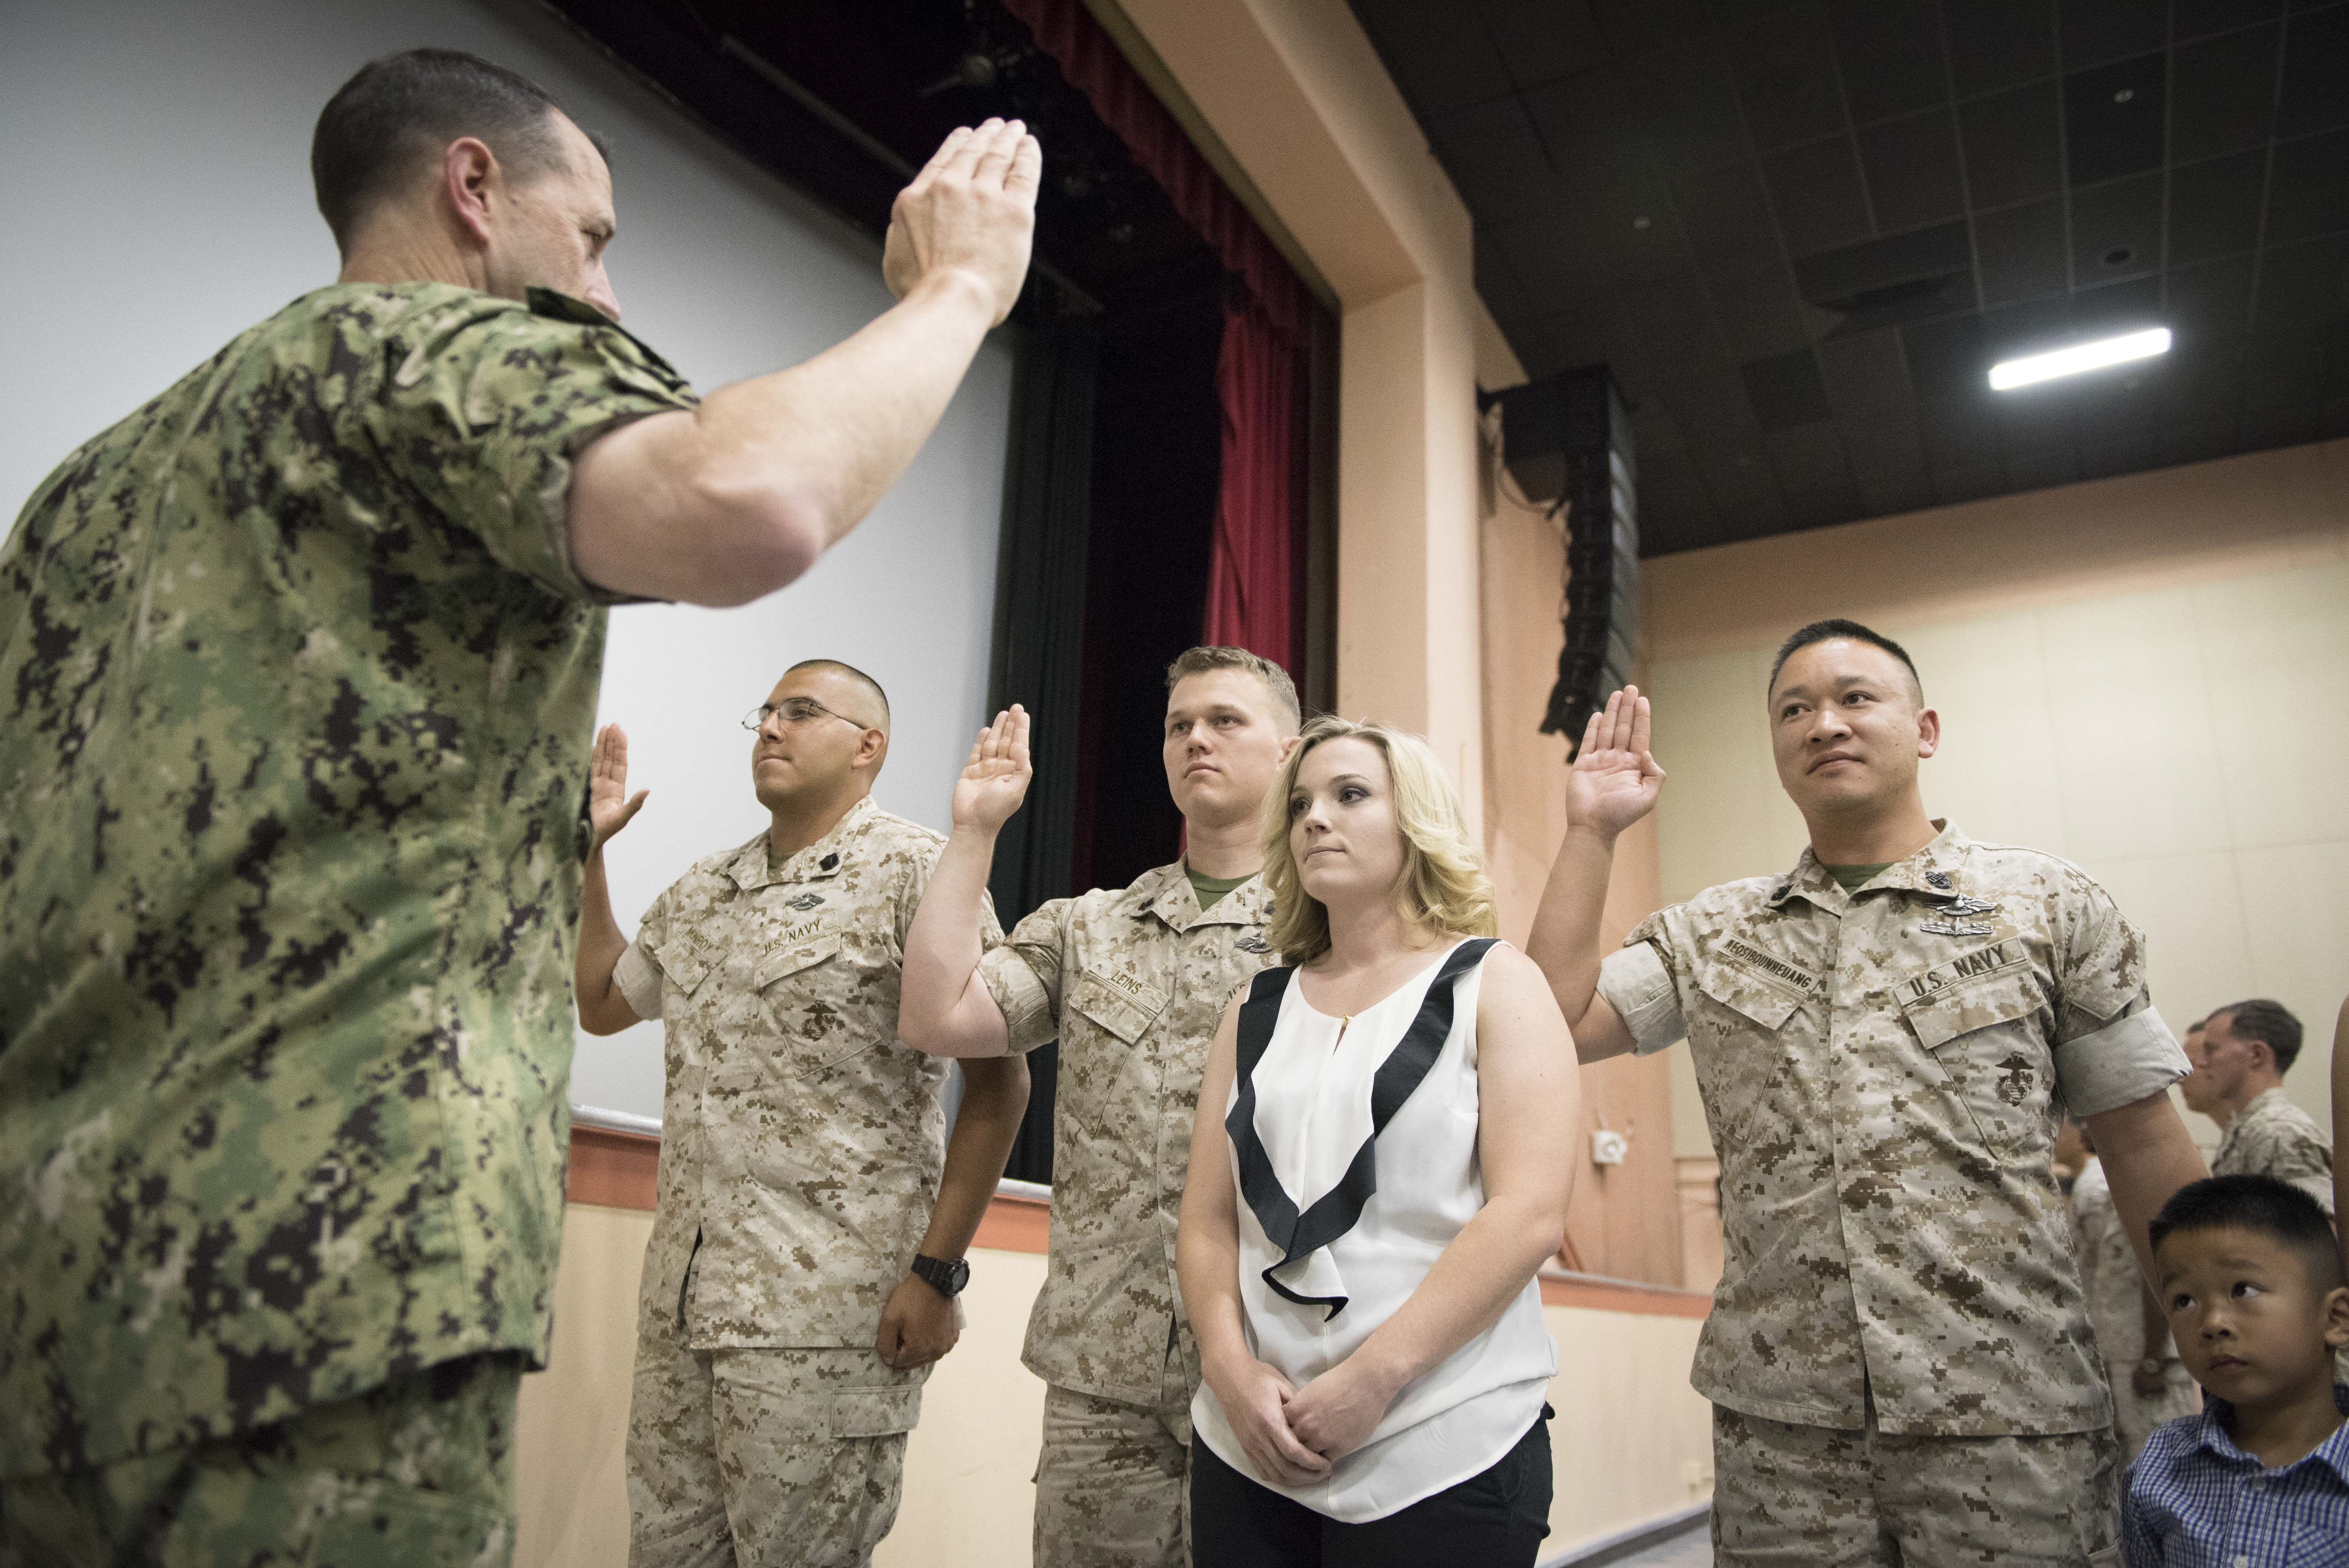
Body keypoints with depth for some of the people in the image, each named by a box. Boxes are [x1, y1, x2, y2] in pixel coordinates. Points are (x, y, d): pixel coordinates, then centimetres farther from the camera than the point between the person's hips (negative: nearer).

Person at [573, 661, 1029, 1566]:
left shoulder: (913, 873, -8)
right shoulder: (703, 892, 14)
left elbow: (998, 1082, -12)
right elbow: (600, 1004, 26)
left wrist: (937, 1271, -16)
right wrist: (586, 849, 17)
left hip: (823, 1312, -7)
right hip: (680, 1295, 7)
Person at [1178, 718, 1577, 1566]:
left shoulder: (1496, 984, -2)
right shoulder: (1257, 1009, 10)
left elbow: (1531, 1213, -12)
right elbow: (1208, 1216, 7)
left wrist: (1373, 1379, -17)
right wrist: (1230, 1369, -9)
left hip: (1441, 1455, -3)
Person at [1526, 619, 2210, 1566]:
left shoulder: (2050, 907, 4)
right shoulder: (1711, 936, 8)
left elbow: (2146, 1151, 5)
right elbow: (1553, 1026, -2)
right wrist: (1591, 832, 0)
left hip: (2007, 1416, -1)